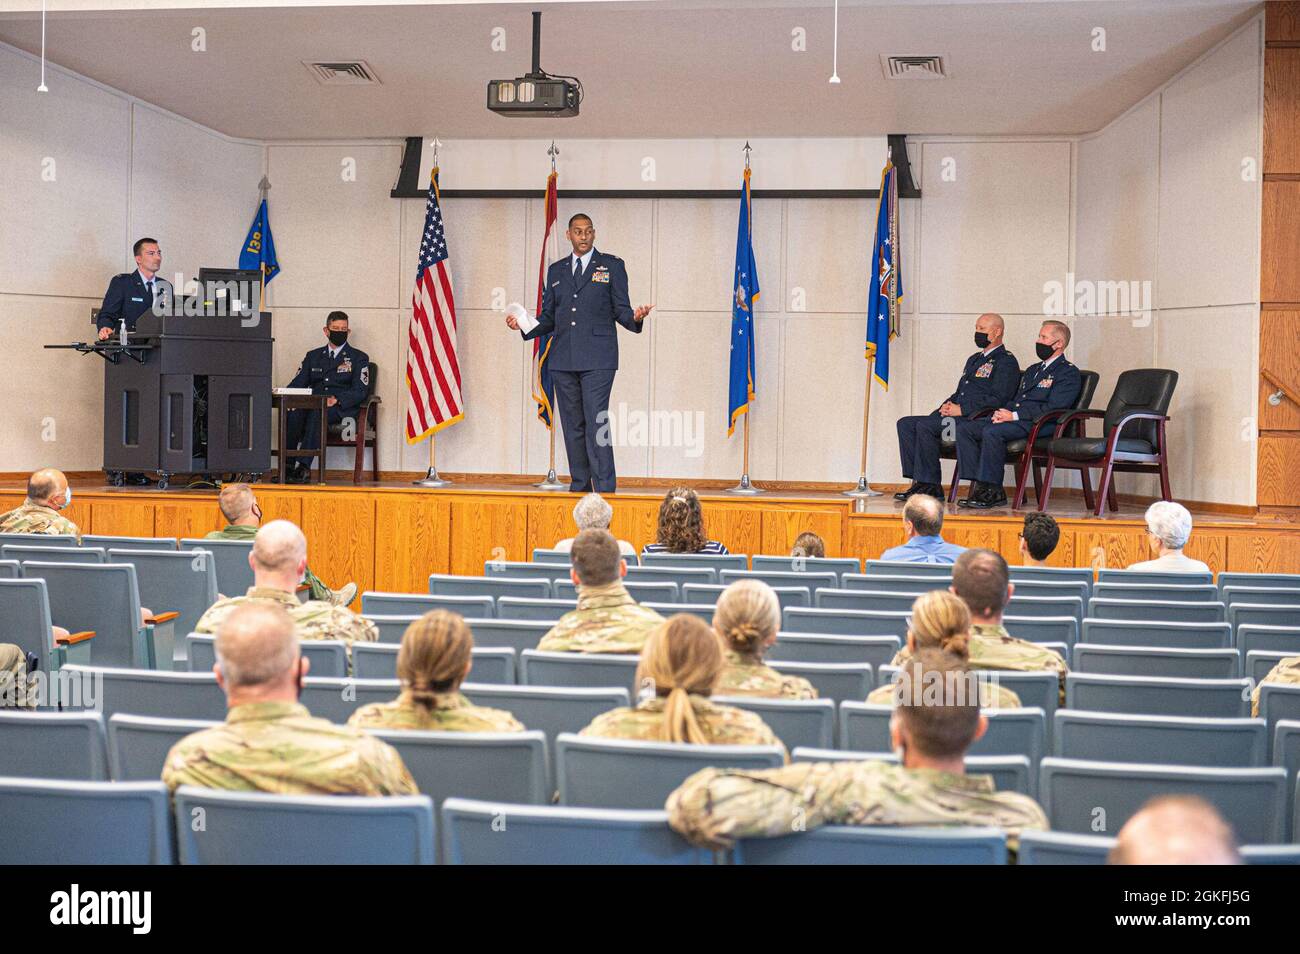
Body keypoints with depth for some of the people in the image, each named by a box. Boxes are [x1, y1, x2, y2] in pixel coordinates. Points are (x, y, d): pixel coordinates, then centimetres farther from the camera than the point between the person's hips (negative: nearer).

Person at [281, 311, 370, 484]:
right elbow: (298, 383, 15)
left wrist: (336, 399, -18)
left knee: (316, 413, -37)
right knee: (293, 411, -32)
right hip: (313, 406, 3)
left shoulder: (359, 358, 12)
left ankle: (303, 467, -43)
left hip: (342, 410, -3)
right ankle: (287, 466, -33)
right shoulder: (313, 356, 24)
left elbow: (360, 391, 0)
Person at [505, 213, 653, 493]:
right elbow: (548, 317, 18)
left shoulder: (612, 266, 7)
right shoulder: (556, 270, 17)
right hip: (563, 360, 4)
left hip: (597, 360, -4)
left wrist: (635, 318, -18)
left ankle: (604, 489, -11)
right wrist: (523, 325, 1)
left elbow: (621, 310, 4)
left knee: (596, 424, -12)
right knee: (573, 426, 6)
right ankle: (579, 488, 12)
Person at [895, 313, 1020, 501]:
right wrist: (948, 404, 6)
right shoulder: (974, 359, 28)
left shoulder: (1006, 362, -2)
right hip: (953, 415, 9)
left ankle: (930, 485, -22)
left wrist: (961, 409, -16)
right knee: (905, 424, -7)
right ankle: (919, 482, -14)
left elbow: (998, 399, -14)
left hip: (976, 420, -9)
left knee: (924, 426, -29)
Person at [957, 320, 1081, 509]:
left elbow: (1054, 408, -12)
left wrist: (1014, 415, -17)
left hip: (1036, 424, -8)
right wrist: (1002, 412, 1)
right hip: (1013, 419, 9)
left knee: (992, 432, -34)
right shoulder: (1033, 369, 29)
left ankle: (992, 490, -25)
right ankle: (980, 486, -15)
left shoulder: (1069, 373, 1)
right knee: (964, 428, -11)